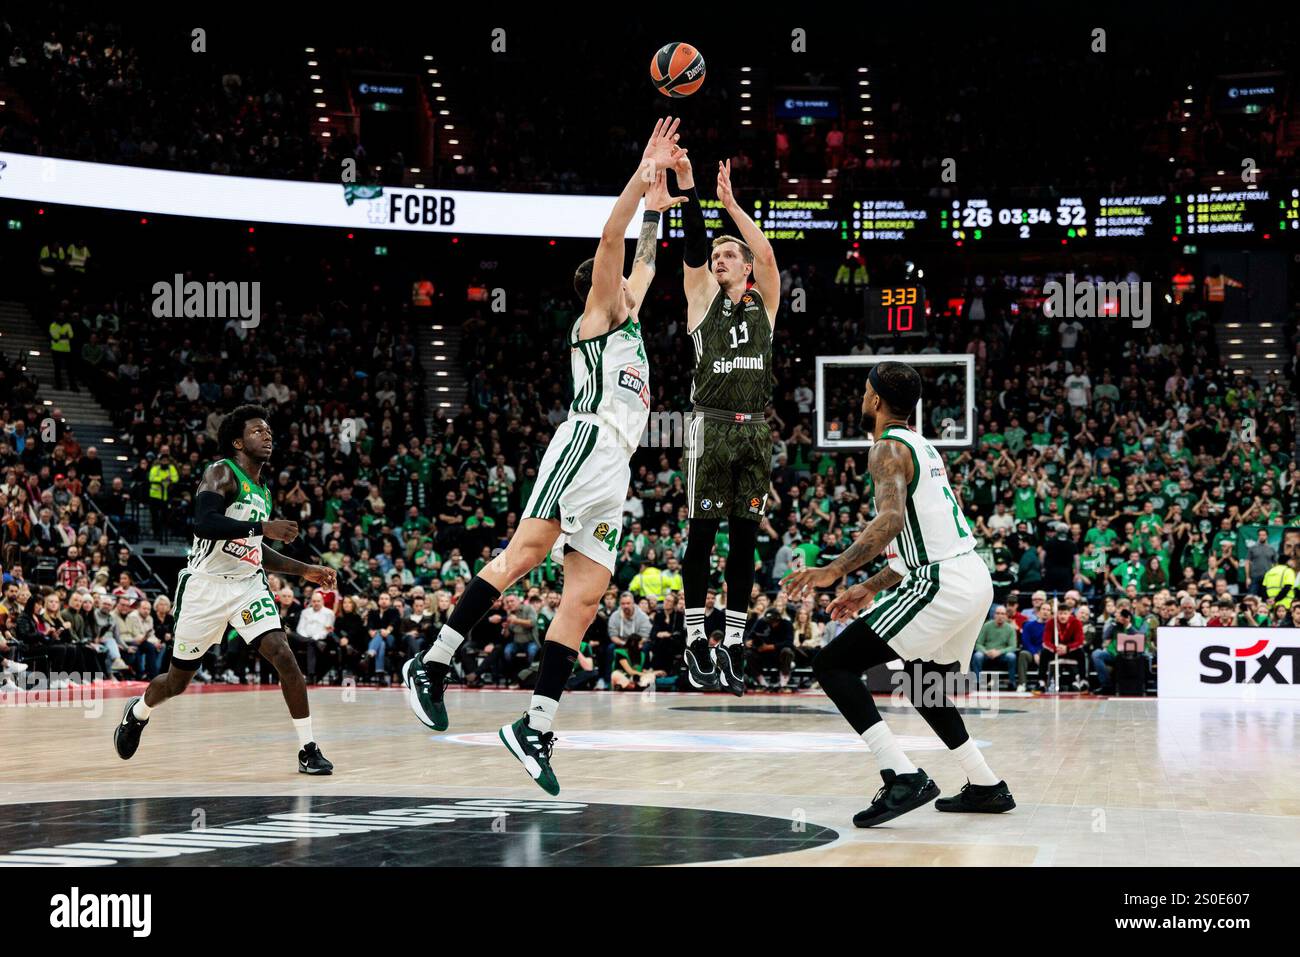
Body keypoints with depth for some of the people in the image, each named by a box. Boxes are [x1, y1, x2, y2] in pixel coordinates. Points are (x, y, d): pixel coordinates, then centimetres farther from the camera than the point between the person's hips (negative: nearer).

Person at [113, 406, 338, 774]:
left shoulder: (263, 492, 13)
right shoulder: (221, 473, -11)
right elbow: (204, 523, -28)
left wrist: (305, 571, 16)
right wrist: (264, 527, -30)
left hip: (247, 585, 5)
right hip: (206, 586, -5)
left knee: (283, 656, -17)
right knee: (177, 681, 10)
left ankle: (308, 749, -12)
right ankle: (137, 712, 42)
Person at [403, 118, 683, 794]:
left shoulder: (629, 325, 33)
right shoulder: (597, 314, 13)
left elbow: (642, 262, 47)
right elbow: (610, 242, 0)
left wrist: (657, 203, 44)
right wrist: (642, 175, 1)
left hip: (615, 471, 8)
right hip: (587, 442, -8)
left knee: (584, 599, -4)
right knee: (526, 551, -24)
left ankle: (535, 727, -9)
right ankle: (433, 664, -28)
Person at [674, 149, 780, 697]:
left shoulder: (763, 302, 12)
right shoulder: (702, 296, 8)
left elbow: (767, 253, -4)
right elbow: (693, 246, -6)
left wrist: (731, 203, -12)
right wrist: (688, 189, -18)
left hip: (755, 429, 2)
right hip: (712, 427, -2)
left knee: (744, 539, 4)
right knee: (702, 534, -3)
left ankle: (733, 644, 7)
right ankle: (696, 642, 1)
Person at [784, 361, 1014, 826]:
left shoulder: (888, 449, -7)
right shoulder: (925, 449, 22)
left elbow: (891, 521, -25)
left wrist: (834, 570, -30)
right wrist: (870, 588, 29)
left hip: (940, 586, -10)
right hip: (976, 577, 10)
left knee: (832, 664, -9)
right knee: (924, 685, 30)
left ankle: (904, 777, -19)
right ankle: (986, 787, 32)